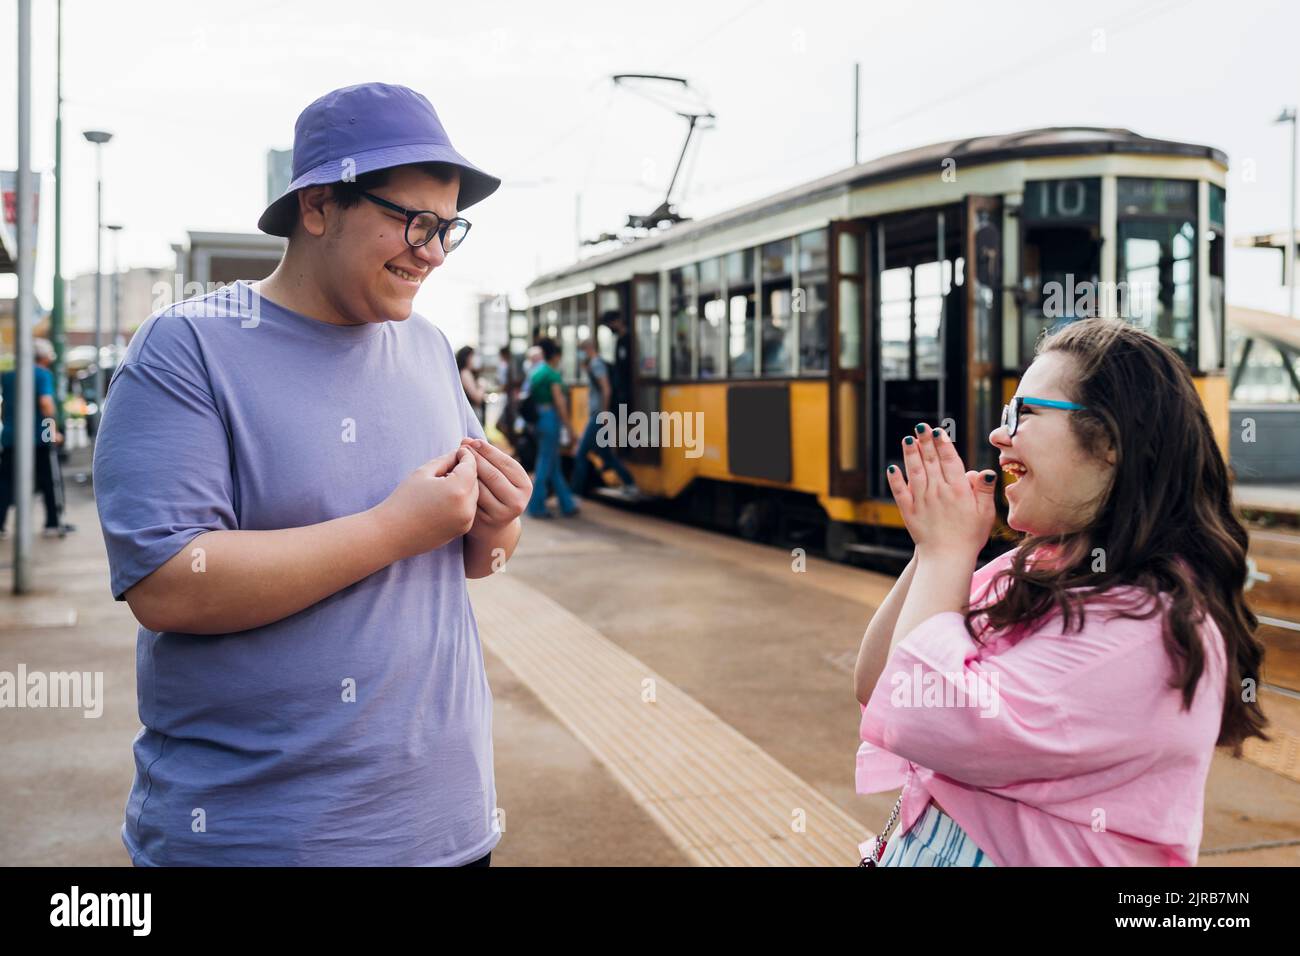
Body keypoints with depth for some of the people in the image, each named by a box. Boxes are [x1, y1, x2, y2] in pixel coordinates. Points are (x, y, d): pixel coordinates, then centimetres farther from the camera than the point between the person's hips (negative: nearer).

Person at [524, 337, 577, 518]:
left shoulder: (535, 372, 13)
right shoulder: (552, 374, -11)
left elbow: (529, 397, 15)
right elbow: (559, 401, -15)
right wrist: (567, 425, -12)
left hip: (536, 418, 9)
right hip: (551, 417, -9)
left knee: (554, 464, 12)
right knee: (545, 463, -2)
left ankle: (567, 505, 18)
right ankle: (536, 507, 2)